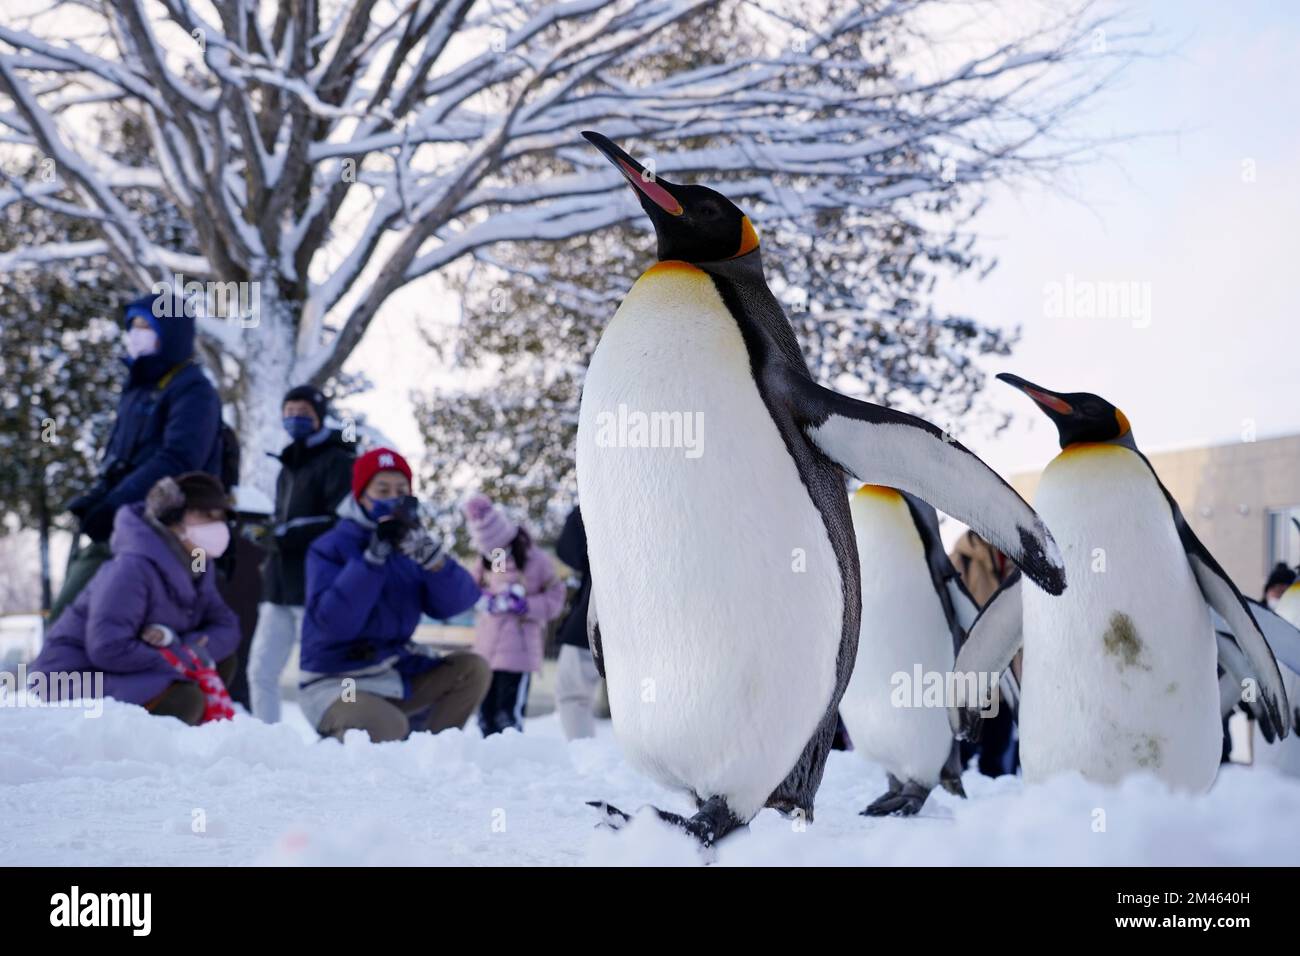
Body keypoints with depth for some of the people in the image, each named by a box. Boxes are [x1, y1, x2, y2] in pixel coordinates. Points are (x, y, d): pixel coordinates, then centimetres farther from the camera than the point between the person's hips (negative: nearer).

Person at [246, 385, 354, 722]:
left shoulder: (336, 461, -2)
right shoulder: (288, 467, 24)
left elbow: (342, 523, -14)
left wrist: (288, 536, -19)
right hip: (280, 586, 8)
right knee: (261, 670, 4)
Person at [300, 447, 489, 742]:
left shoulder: (408, 541, 5)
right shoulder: (330, 547, -11)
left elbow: (457, 602, -9)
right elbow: (334, 623, -26)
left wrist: (429, 553, -26)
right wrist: (374, 556, -28)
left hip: (397, 675, 6)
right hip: (335, 684, -6)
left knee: (472, 669, -9)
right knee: (385, 728, -33)